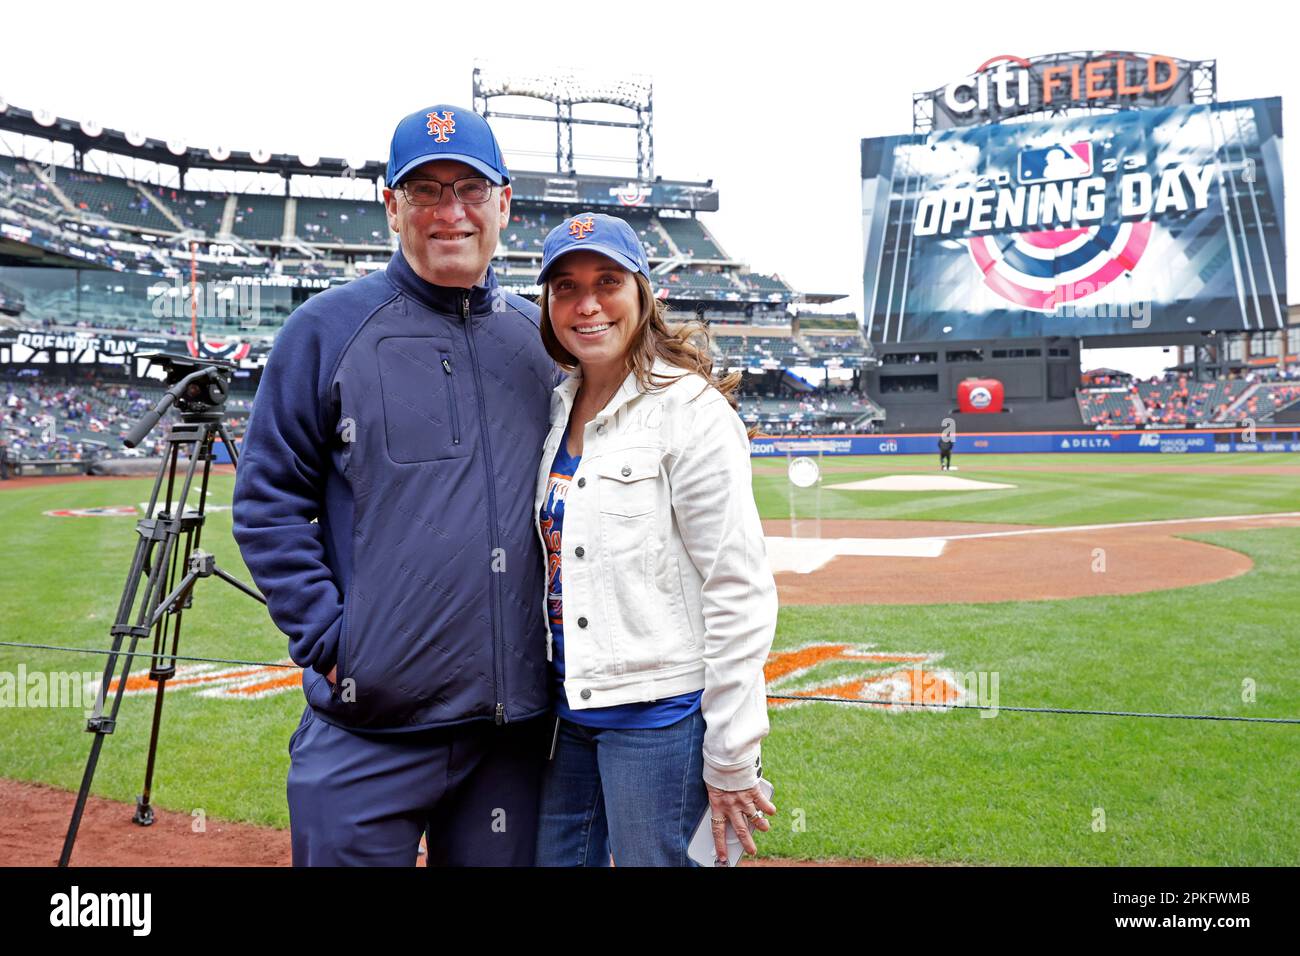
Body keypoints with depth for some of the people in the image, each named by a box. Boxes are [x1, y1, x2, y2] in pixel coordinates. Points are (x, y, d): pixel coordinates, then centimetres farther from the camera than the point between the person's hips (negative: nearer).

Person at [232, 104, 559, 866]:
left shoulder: (542, 338, 10)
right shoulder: (328, 329, -2)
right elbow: (268, 501, -2)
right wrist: (326, 639, -10)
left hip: (518, 720, 4)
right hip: (370, 723, -4)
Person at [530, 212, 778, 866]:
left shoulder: (692, 409, -13)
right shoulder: (557, 409, 10)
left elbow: (741, 595, -15)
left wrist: (732, 760, -15)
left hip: (658, 714, -7)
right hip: (565, 710, 7)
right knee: (553, 858, 15)